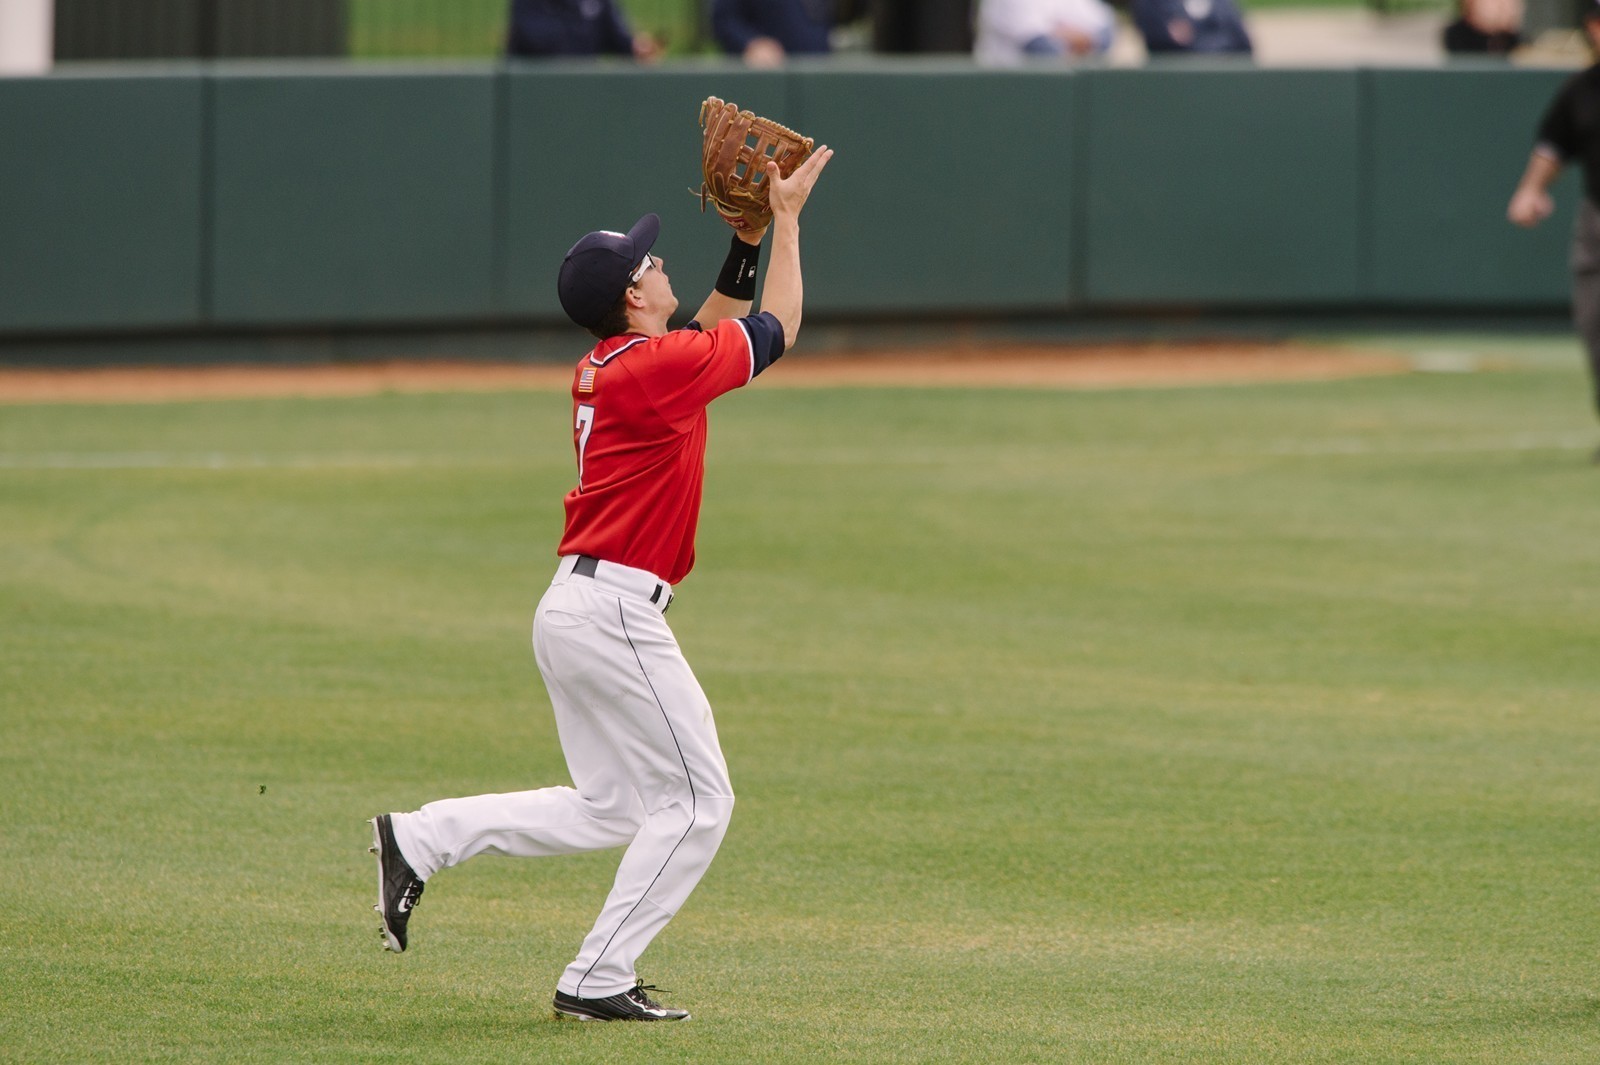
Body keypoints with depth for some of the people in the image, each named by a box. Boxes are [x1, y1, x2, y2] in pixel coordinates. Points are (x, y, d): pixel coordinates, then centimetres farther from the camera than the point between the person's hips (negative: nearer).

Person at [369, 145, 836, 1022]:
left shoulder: (604, 366, 12)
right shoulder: (653, 368, -14)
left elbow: (715, 333, 29)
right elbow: (777, 331, -4)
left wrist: (747, 242, 20)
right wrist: (786, 218, 4)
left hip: (574, 610, 9)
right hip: (613, 612, -9)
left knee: (608, 810, 17)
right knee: (696, 798, 0)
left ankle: (420, 839, 9)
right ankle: (598, 982, -1)